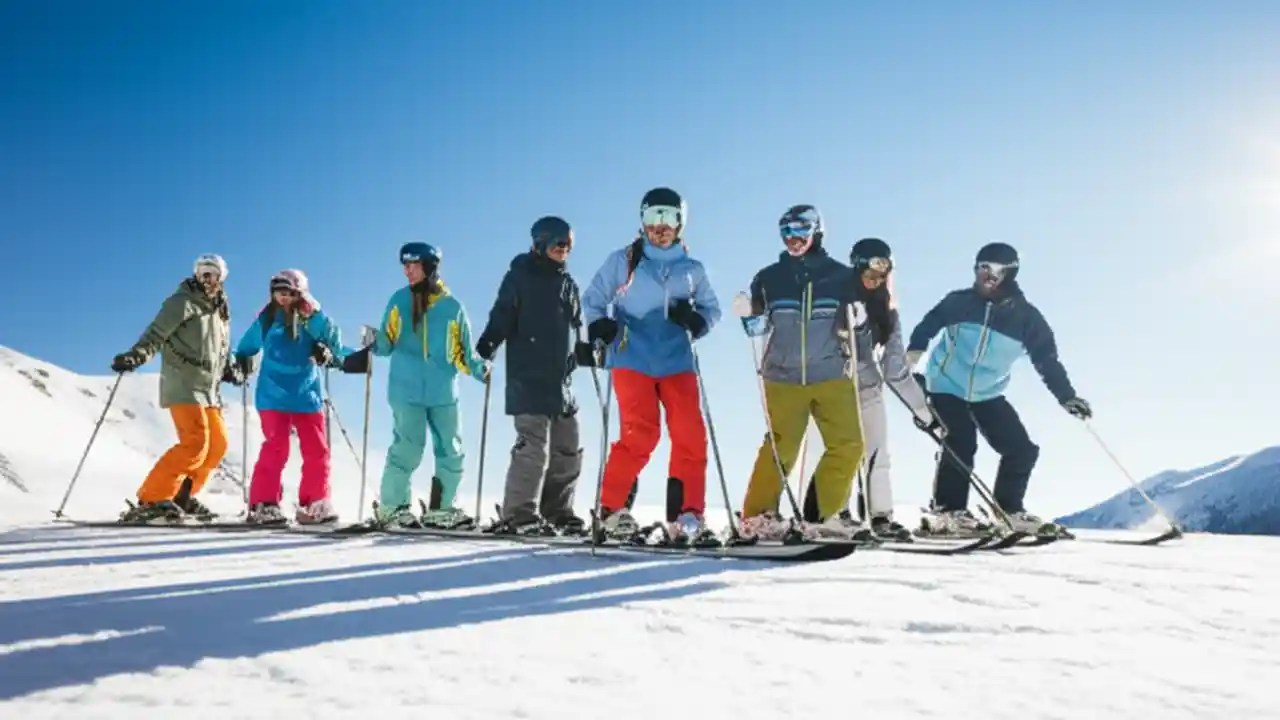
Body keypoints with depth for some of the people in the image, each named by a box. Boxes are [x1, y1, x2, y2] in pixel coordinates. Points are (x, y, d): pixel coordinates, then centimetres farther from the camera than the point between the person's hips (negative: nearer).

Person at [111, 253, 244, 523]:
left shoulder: (221, 312, 20)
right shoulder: (183, 302, -4)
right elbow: (156, 333, -15)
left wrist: (230, 371, 14)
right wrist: (136, 355, -30)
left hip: (209, 389, 8)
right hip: (184, 385, -8)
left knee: (217, 445, 8)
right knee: (195, 443, -20)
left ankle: (181, 497, 19)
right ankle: (151, 499, -16)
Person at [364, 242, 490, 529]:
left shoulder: (451, 306, 3)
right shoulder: (399, 300, 5)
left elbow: (462, 353, 7)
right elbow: (387, 344, 7)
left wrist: (479, 368, -9)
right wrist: (374, 341, -13)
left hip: (443, 392, 2)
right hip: (407, 390, -2)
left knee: (452, 452, 5)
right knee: (408, 448, -9)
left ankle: (440, 509, 20)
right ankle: (391, 507, 6)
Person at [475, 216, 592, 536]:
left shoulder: (568, 284, 20)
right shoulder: (520, 276, 0)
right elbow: (503, 315, -11)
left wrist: (587, 352, 18)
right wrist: (489, 342, -26)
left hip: (562, 381, 8)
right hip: (529, 379, -8)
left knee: (568, 451, 10)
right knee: (533, 447, -14)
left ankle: (556, 512, 20)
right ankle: (519, 515, -8)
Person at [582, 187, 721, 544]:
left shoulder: (692, 270, 14)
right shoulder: (622, 261, 8)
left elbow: (711, 309, 20)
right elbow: (592, 299, 13)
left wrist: (695, 319, -2)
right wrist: (599, 326, -7)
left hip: (677, 362, 3)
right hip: (631, 360, -3)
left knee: (691, 436, -7)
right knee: (639, 433, -15)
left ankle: (686, 517, 1)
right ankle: (611, 509, 0)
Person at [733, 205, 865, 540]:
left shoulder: (841, 276, 6)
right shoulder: (769, 278, 8)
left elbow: (855, 322, 11)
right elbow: (759, 327, 10)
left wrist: (855, 317, -12)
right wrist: (747, 314, -11)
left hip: (832, 376, 1)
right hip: (783, 377, -1)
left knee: (848, 444, -8)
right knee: (780, 446, -10)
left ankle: (823, 513, 2)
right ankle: (758, 514, 0)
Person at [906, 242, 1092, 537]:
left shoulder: (1025, 316, -10)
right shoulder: (958, 302, -14)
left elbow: (1047, 359, -7)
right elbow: (927, 327, -6)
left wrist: (1066, 396, -15)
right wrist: (914, 351, -25)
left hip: (988, 395, 4)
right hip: (947, 388, -4)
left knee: (1022, 450, 0)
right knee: (960, 446, -20)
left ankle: (1009, 512, 15)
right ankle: (946, 511, -11)